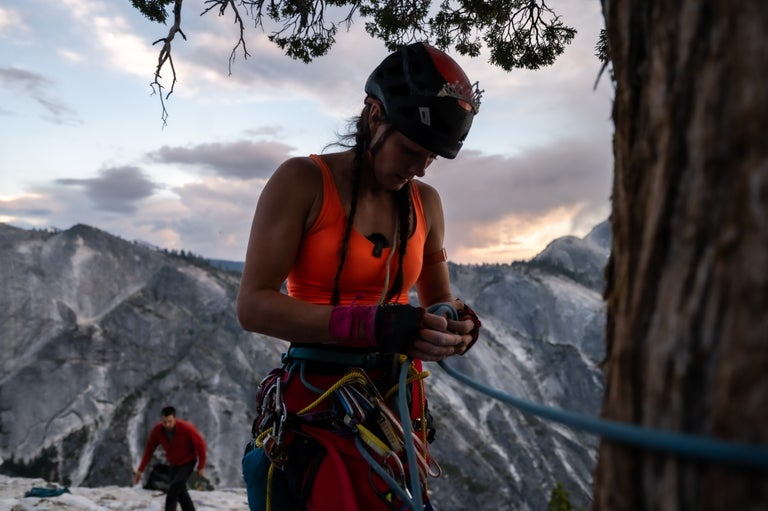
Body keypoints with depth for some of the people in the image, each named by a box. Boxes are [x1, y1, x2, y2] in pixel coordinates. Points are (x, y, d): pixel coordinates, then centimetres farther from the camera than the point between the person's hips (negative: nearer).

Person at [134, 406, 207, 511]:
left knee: (173, 490, -17)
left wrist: (201, 466, -12)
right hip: (174, 464, 5)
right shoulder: (157, 429, -21)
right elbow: (149, 449, -8)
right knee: (180, 492, 15)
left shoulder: (187, 428, -33)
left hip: (188, 463, -5)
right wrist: (140, 470, -8)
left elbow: (200, 444, -20)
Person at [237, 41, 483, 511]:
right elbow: (253, 304, -14)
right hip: (315, 406, -4)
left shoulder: (425, 202, 7)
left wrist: (458, 322, -9)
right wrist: (370, 324, -26)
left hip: (397, 406, 5)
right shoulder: (304, 181, -8)